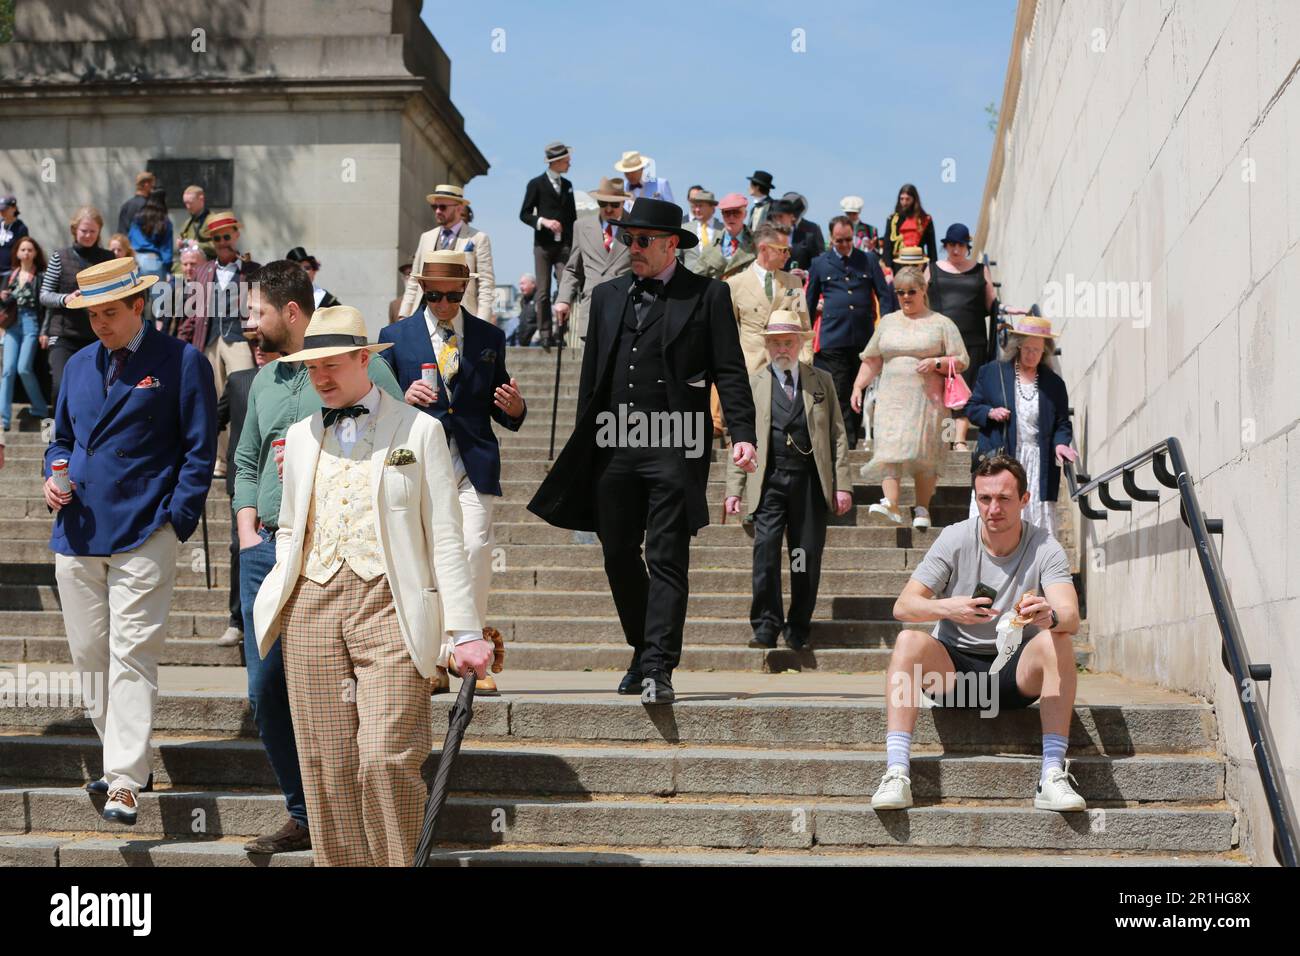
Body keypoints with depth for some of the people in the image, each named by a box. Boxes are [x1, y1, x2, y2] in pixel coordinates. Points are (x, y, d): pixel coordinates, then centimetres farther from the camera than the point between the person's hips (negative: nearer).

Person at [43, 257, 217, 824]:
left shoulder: (182, 363, -2)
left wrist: (174, 522, -11)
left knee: (132, 658, -10)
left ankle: (125, 782, -10)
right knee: (90, 657, 9)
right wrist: (53, 476, 3)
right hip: (77, 537, 6)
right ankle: (122, 758, 24)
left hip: (143, 539, -6)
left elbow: (199, 451, -3)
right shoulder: (78, 366, 15)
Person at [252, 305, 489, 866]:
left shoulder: (419, 430, 5)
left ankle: (398, 862, 2)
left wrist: (464, 630, -3)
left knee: (386, 760, -14)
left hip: (390, 608, -4)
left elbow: (445, 537, 2)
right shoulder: (300, 437, 18)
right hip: (312, 605, 4)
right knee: (326, 765, 3)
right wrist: (281, 592, 8)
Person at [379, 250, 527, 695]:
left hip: (474, 462, 0)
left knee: (476, 549, -15)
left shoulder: (489, 337, 13)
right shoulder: (396, 336, 10)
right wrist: (404, 400, -15)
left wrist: (514, 407, -7)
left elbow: (500, 412, 16)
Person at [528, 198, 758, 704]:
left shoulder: (707, 295, 3)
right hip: (613, 448, 5)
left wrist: (742, 434, -13)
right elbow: (590, 375, 18)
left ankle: (658, 669, -8)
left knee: (666, 560, -8)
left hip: (674, 448, -5)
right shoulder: (607, 296, 16)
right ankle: (644, 649, 27)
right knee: (618, 555, 10)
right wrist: (583, 446, 14)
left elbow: (730, 372, -1)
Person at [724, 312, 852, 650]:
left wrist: (842, 484, 3)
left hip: (812, 482, 1)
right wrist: (734, 490, 0)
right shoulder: (752, 384, 10)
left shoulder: (822, 381, 13)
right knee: (765, 549, -13)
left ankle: (798, 630, 13)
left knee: (809, 555, 1)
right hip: (769, 481, -1)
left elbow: (837, 435, 10)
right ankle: (766, 628, -6)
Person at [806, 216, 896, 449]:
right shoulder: (820, 264, 8)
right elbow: (810, 303, 14)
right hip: (833, 340, -2)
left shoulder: (868, 260, 10)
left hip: (864, 338, 2)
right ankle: (846, 444, -6)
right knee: (839, 394, -6)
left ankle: (853, 440, 14)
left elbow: (884, 295, 11)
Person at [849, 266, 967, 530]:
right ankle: (890, 504, -25)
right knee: (889, 448, -15)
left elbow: (961, 361, 4)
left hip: (926, 399, -2)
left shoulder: (941, 324, 6)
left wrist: (936, 363, -13)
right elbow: (871, 360, 20)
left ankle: (922, 509, 6)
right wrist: (858, 386, 9)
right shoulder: (887, 322, 17)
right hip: (892, 397, 2)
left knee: (924, 452, -4)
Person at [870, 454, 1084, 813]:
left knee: (1055, 642, -29)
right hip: (954, 667, 0)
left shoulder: (1045, 549, -8)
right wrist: (948, 608, -35)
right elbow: (903, 606, -14)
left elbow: (1071, 617, -23)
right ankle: (896, 773, -34)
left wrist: (1050, 616, -48)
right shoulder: (955, 539, -7)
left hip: (1016, 671, 0)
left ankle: (1053, 776, -32)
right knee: (909, 641, -28)